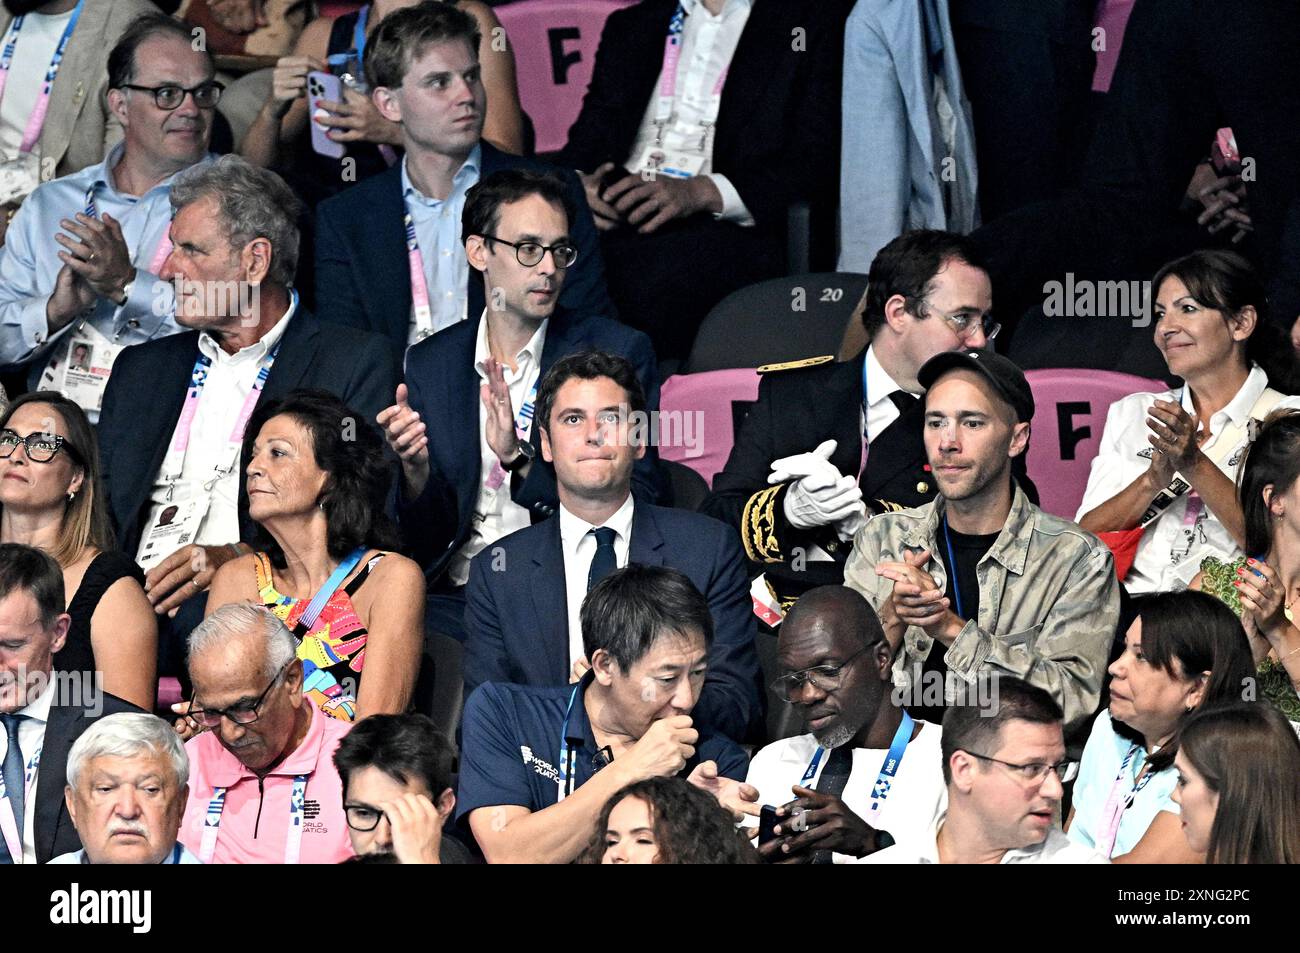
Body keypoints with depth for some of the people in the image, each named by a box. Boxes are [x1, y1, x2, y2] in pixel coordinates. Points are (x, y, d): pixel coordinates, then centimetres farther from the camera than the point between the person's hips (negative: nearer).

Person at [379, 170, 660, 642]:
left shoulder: (618, 351, 3)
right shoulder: (430, 364, 12)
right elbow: (426, 541, 11)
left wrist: (521, 459, -19)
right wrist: (415, 469, -12)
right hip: (456, 599, 3)